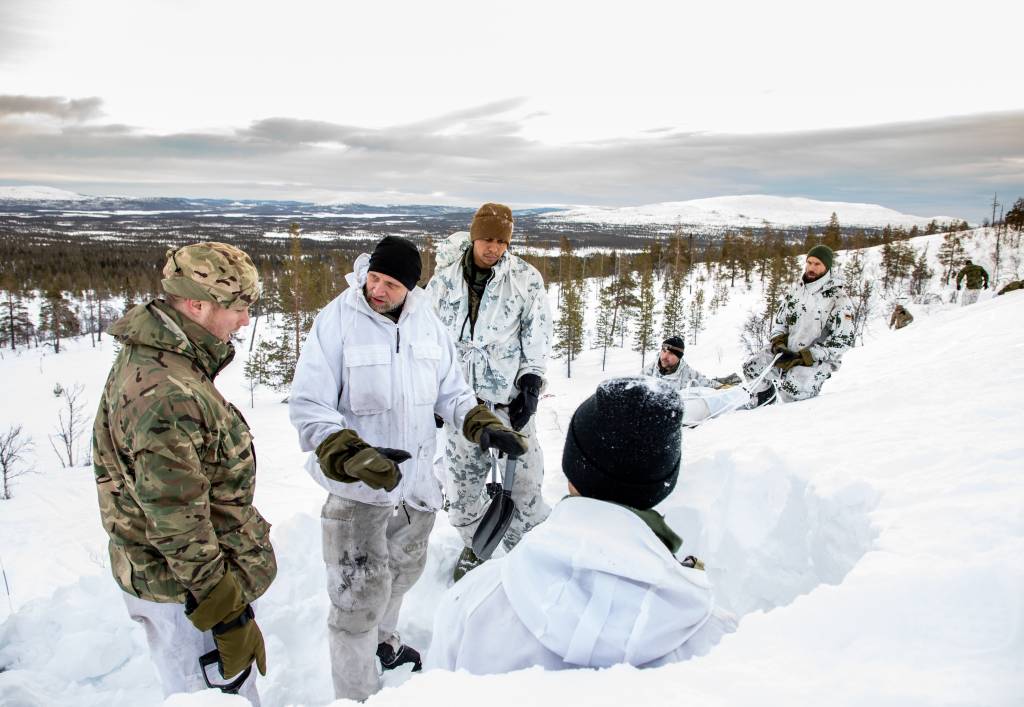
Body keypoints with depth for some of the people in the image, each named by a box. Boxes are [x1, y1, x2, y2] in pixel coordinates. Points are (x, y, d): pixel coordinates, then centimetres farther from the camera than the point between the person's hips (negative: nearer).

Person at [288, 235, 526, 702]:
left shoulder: (425, 321, -3)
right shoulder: (338, 319, -16)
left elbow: (451, 391, 8)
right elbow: (307, 407, -17)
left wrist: (484, 425, -9)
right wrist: (355, 457, -30)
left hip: (417, 480, 6)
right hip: (357, 489, -5)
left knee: (402, 571, 26)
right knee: (360, 595, 4)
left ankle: (383, 642, 55)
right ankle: (356, 694, 27)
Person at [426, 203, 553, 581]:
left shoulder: (526, 278, -5)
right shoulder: (445, 277, 1)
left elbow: (538, 336, -2)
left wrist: (530, 384, -9)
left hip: (510, 397, -2)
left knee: (523, 476, -1)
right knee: (463, 476, 13)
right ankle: (473, 545, 34)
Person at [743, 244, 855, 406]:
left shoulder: (839, 299, -11)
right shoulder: (795, 291, 7)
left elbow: (842, 340, -16)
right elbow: (778, 320, 14)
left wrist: (803, 357, -21)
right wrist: (779, 345, -8)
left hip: (817, 360, -6)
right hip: (787, 353, 6)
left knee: (792, 386, -31)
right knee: (751, 366, -6)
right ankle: (766, 398, 21)